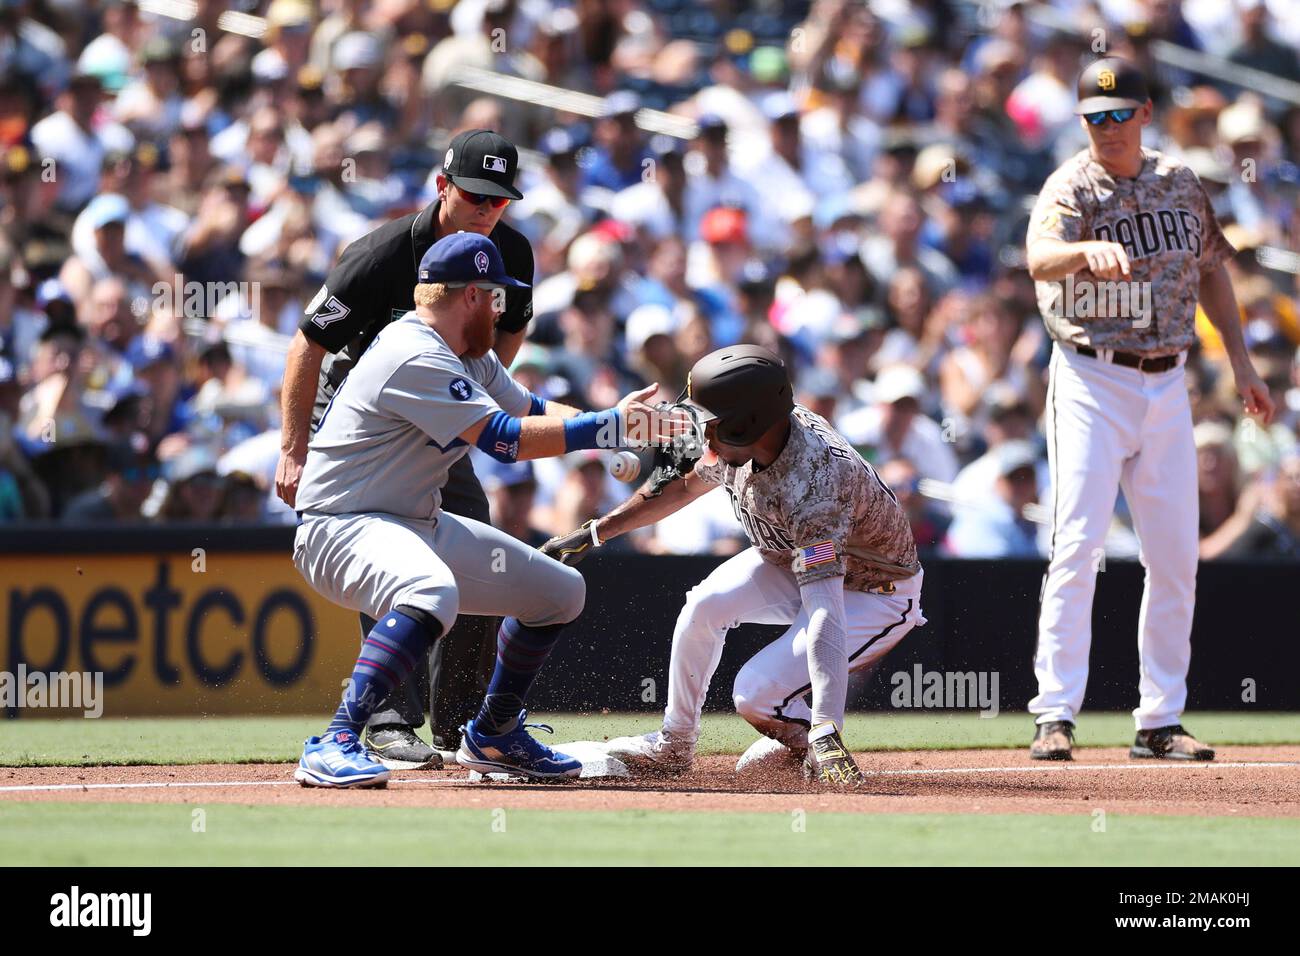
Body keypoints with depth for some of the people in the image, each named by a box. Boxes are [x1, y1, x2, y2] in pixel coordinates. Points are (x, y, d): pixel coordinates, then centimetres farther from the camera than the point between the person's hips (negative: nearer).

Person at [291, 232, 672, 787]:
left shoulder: (469, 356, 11)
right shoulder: (415, 359, -22)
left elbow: (528, 410, 17)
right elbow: (506, 439, -26)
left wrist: (620, 419, 1)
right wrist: (607, 427, -18)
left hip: (420, 527, 10)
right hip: (341, 528, -10)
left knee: (560, 591, 14)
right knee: (432, 592, -42)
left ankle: (493, 737, 30)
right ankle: (334, 748, -41)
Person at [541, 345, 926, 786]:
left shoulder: (813, 483, -41)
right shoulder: (740, 444, -18)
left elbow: (824, 612, -49)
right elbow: (684, 486, 6)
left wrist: (827, 728, -57)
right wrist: (593, 533, 9)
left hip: (878, 595, -8)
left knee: (755, 693, -20)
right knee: (705, 605, -12)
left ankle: (814, 738, 12)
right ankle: (673, 746, 5)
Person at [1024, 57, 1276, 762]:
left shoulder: (1181, 185, 8)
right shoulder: (1071, 187, -10)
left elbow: (1211, 269, 20)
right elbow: (1040, 256, -30)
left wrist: (1241, 364, 16)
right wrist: (1089, 250, -52)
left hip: (1166, 386, 5)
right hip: (1091, 381, -5)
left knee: (1175, 556, 5)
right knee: (1077, 545, -13)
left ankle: (1159, 721, 12)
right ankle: (1055, 716, -13)